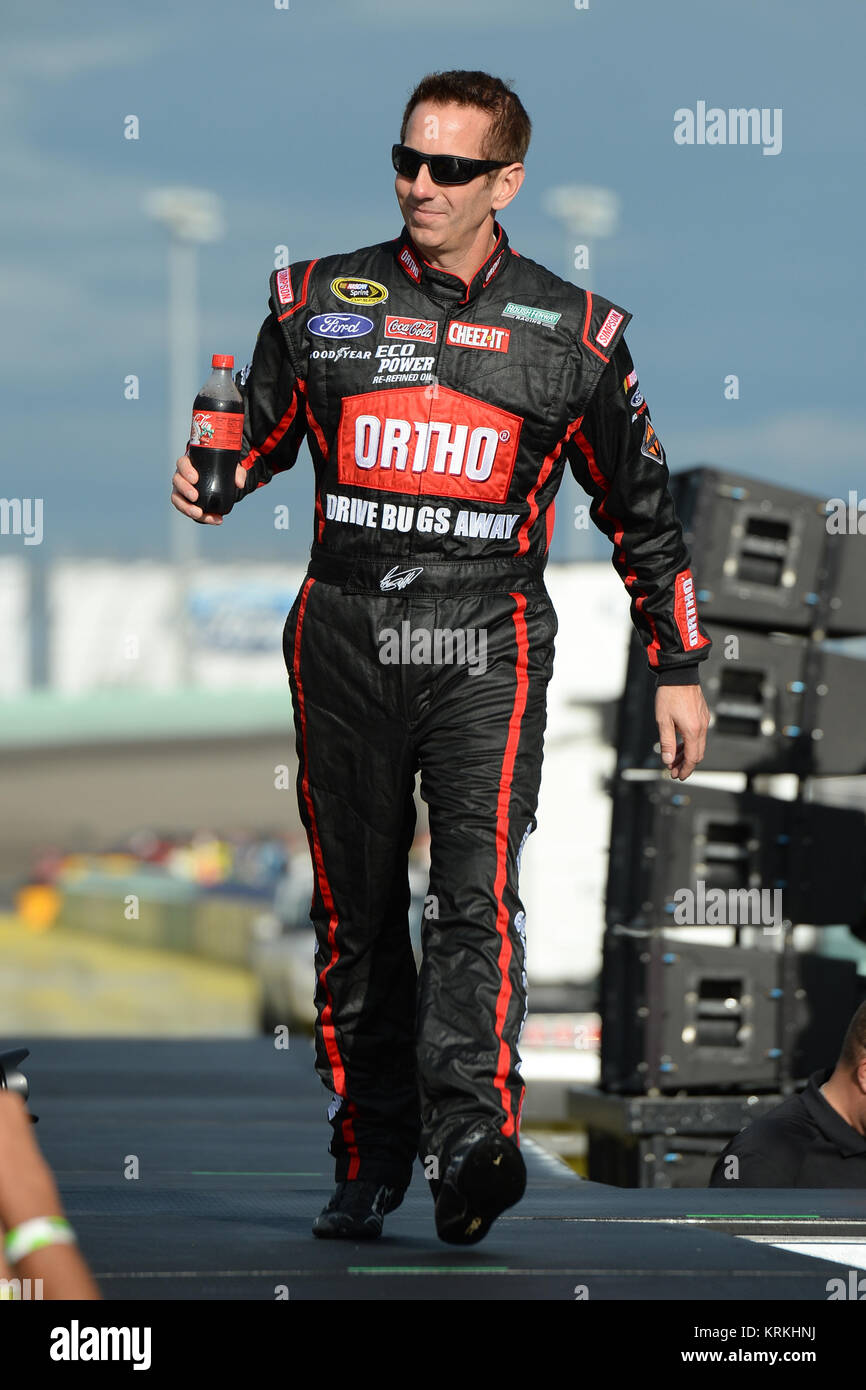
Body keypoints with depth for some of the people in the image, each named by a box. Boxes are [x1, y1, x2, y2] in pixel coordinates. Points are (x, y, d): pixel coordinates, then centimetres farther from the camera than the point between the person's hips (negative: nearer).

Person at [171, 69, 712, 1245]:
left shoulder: (571, 331, 6)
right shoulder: (319, 300, 8)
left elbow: (641, 510, 13)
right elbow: (259, 432, 18)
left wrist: (677, 668, 12)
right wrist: (213, 478, -7)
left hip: (484, 652, -2)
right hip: (346, 640, 2)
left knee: (479, 895, -18)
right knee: (357, 912, 6)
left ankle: (472, 1137, -31)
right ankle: (369, 1161, 16)